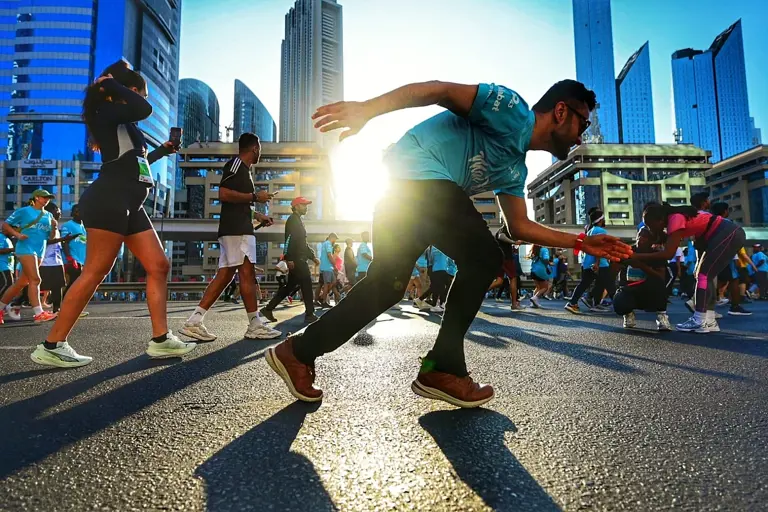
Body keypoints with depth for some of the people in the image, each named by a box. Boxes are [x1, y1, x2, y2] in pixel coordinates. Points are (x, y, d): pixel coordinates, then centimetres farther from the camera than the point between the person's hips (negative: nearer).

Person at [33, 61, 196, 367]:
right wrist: (111, 85, 0)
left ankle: (160, 340, 2)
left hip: (129, 205, 9)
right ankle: (51, 346, 0)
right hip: (110, 201, -9)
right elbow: (145, 110, -17)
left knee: (159, 266, 2)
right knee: (95, 272, -10)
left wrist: (164, 150, 40)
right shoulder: (107, 112, 1)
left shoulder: (123, 125, 26)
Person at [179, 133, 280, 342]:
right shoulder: (236, 163, -5)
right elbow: (224, 194, -18)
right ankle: (255, 326, -4)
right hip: (236, 228, -10)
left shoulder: (242, 168, 25)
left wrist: (257, 216, 27)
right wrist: (255, 196, -12)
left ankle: (194, 321, 4)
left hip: (236, 227, 10)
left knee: (225, 275, 5)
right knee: (247, 272, -8)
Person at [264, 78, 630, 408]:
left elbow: (519, 227, 26)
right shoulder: (514, 112, -1)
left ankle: (298, 351, 17)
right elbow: (441, 91, -10)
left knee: (385, 286, 7)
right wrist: (366, 109, -21)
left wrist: (580, 242, 27)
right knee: (484, 259, -3)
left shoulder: (515, 168, 25)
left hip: (402, 188, 10)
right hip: (419, 171, -10)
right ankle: (443, 369, 5)